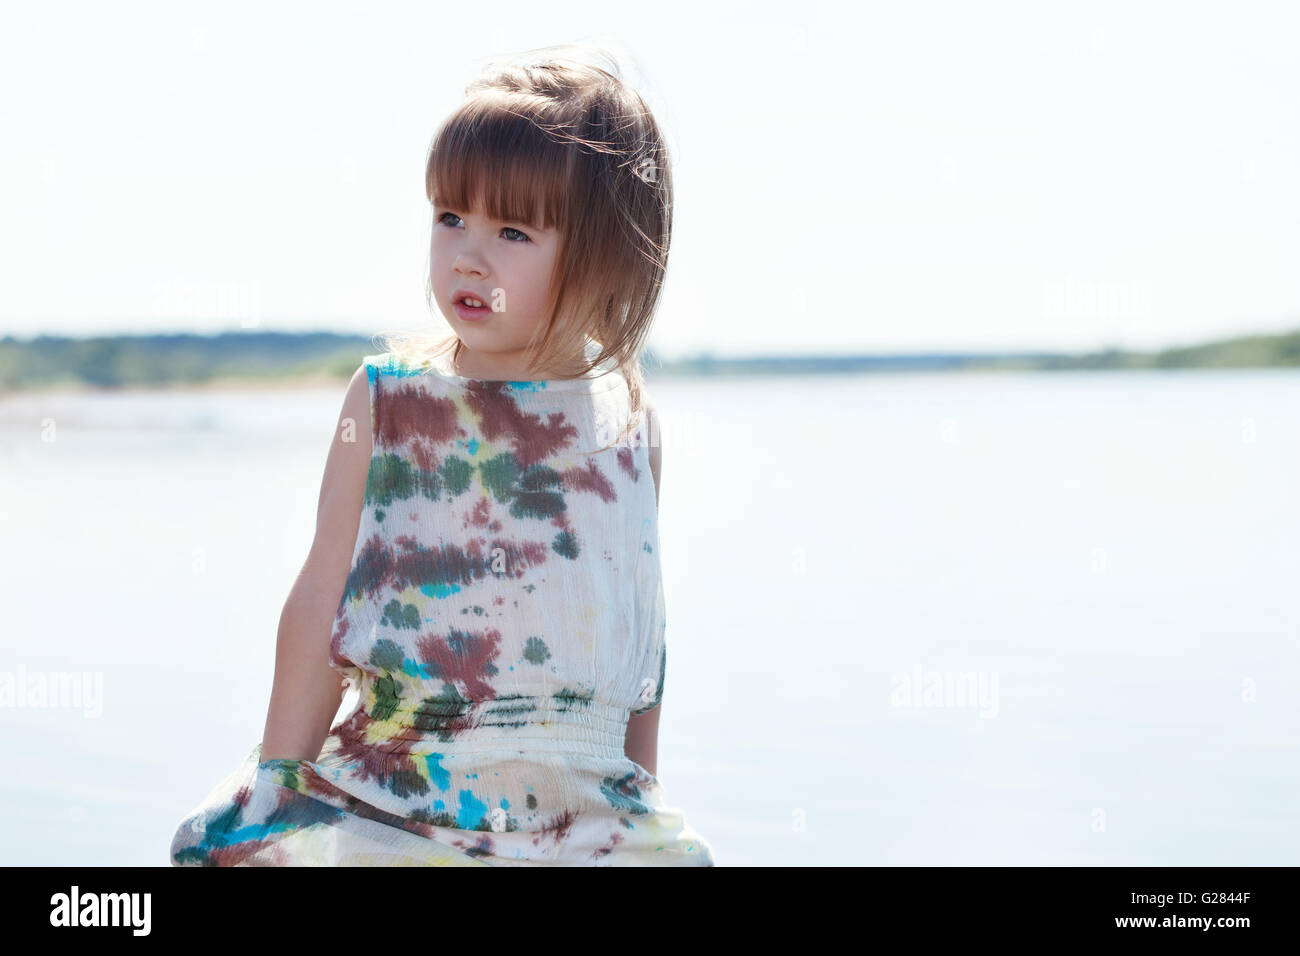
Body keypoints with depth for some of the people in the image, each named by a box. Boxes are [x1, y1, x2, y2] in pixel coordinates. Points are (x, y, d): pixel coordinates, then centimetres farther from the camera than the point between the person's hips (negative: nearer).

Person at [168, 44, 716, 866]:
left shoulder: (629, 426, 4)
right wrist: (280, 782, 1)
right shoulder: (386, 400, -1)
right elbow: (319, 605, 1)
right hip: (391, 789, -2)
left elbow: (645, 626, 12)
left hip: (578, 805, 2)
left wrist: (642, 791, 14)